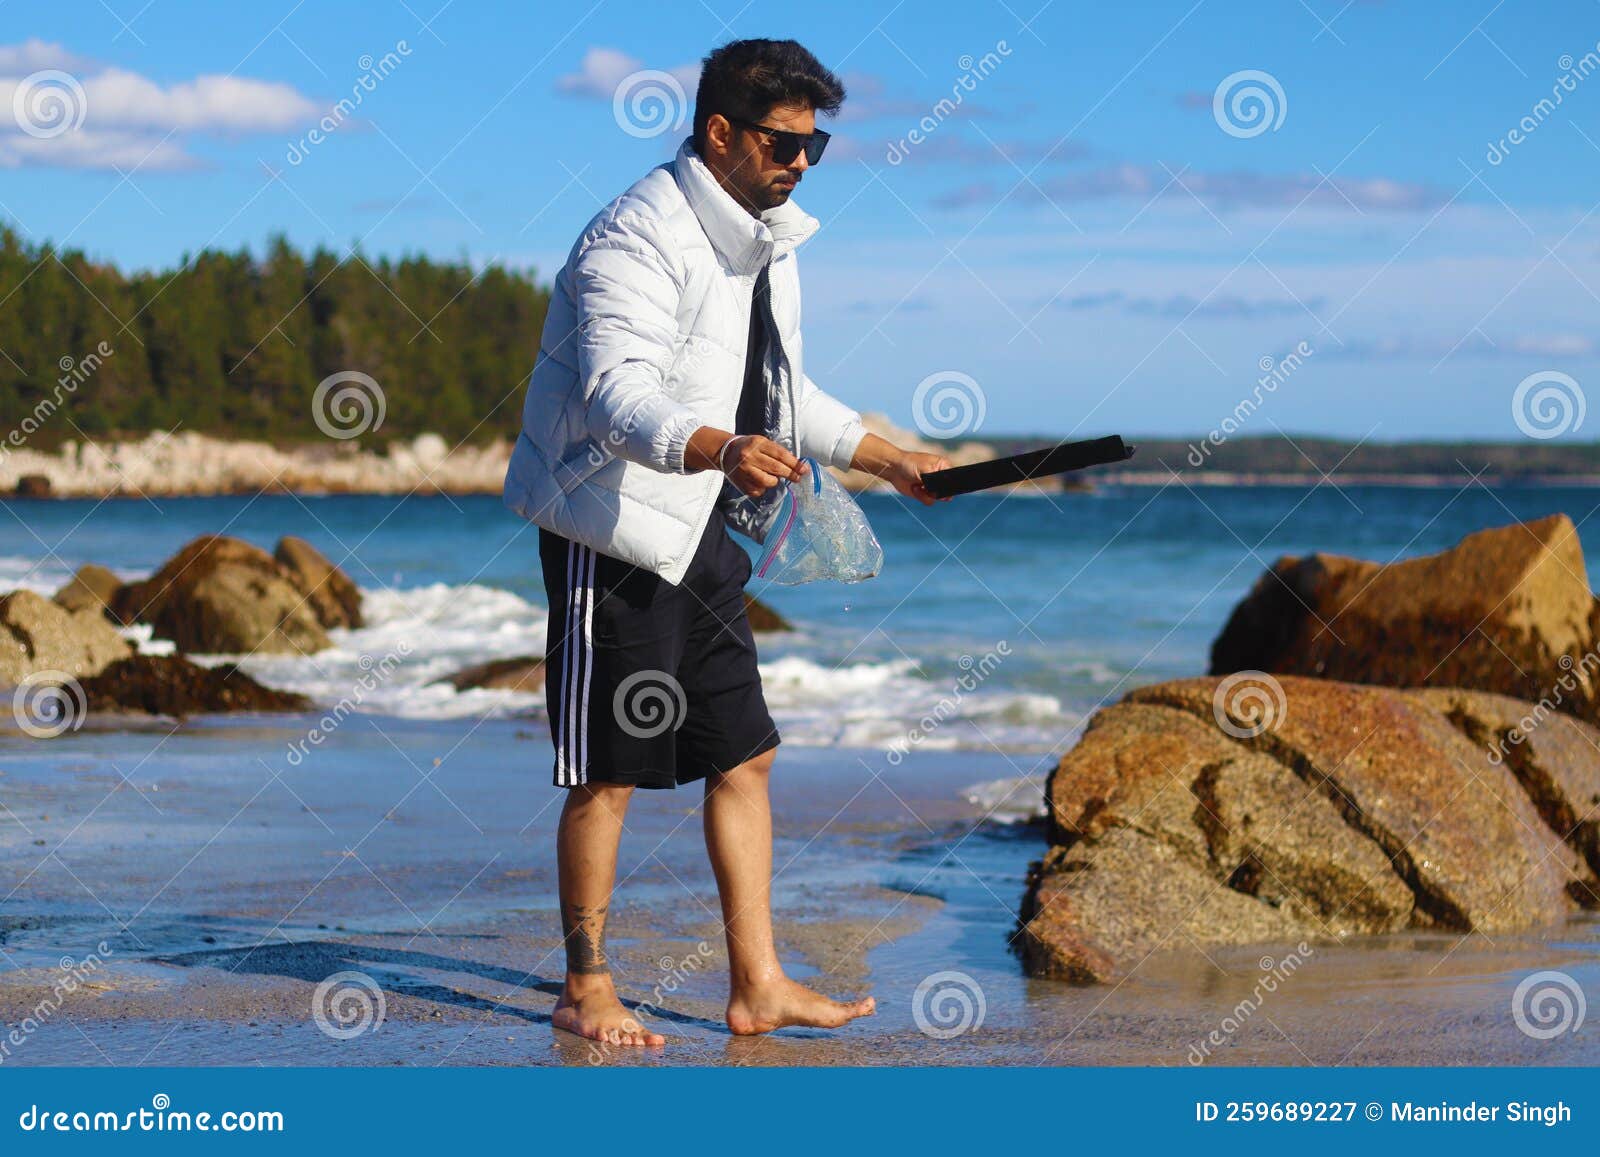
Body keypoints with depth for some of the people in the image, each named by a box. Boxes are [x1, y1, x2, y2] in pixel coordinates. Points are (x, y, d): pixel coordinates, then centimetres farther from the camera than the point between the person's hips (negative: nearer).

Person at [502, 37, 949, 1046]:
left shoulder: (764, 239, 13)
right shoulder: (641, 237, -17)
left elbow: (784, 393, 26)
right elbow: (618, 394, -31)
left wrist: (886, 457, 23)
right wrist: (722, 451, -46)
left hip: (705, 538, 9)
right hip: (617, 535, -9)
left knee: (744, 757, 8)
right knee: (608, 773, -1)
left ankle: (758, 985, 13)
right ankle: (587, 991, 11)